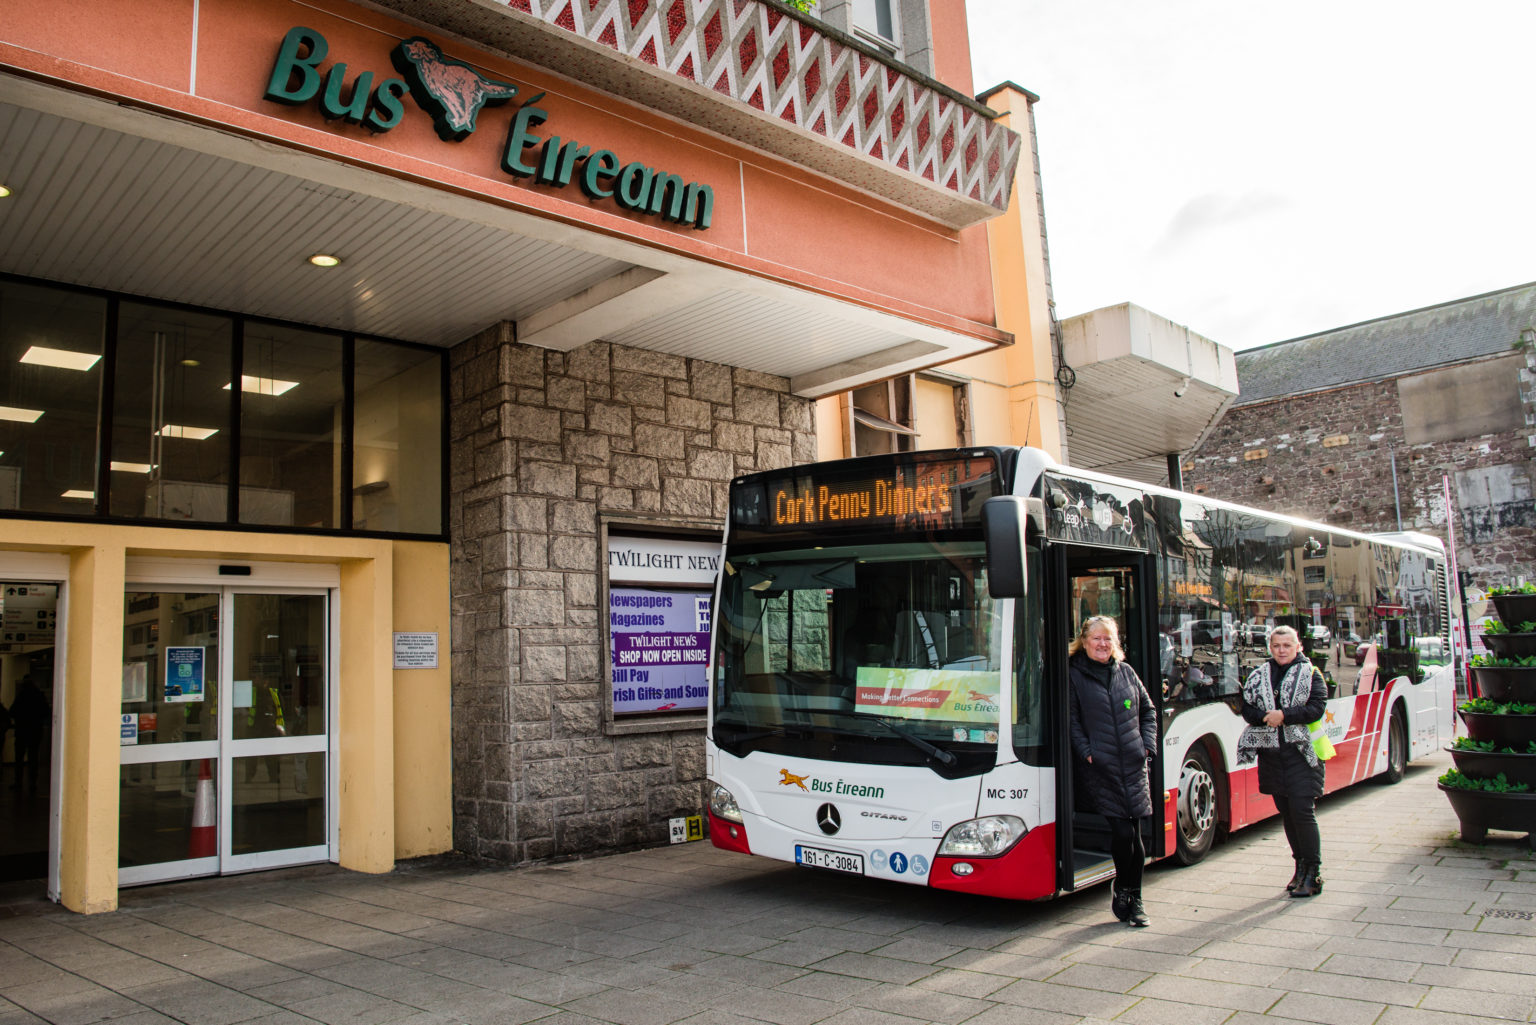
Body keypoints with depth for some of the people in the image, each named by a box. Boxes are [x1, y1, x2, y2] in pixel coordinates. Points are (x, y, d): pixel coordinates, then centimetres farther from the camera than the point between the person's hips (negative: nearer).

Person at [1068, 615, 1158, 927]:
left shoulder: (1126, 671, 12)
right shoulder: (1073, 674, -2)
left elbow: (1148, 710, 19)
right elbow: (1071, 720, -4)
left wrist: (1147, 745, 8)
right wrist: (1086, 752, -12)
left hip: (1134, 764, 4)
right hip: (1100, 767, -4)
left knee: (1135, 833, 4)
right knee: (1122, 830, -11)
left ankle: (1135, 899, 19)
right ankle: (1121, 891, 13)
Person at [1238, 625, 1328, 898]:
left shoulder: (1311, 673, 3)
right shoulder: (1258, 676, 11)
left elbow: (1317, 708, -8)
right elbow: (1247, 709, 6)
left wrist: (1284, 716, -18)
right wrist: (1265, 717, -14)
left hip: (1301, 752, -4)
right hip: (1270, 753, 4)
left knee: (1303, 809, -10)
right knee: (1285, 811, 10)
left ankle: (1313, 873, -1)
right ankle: (1301, 866, 22)